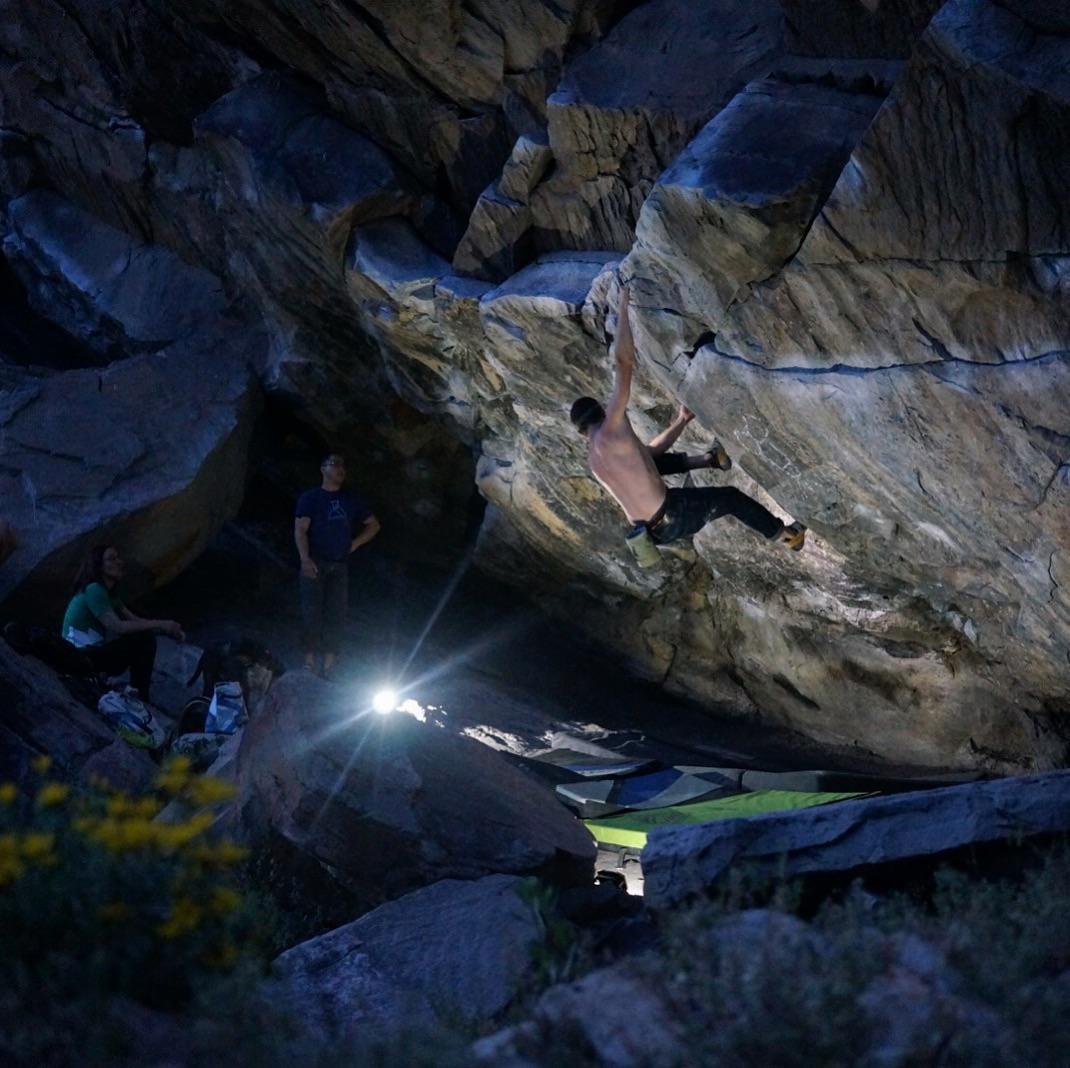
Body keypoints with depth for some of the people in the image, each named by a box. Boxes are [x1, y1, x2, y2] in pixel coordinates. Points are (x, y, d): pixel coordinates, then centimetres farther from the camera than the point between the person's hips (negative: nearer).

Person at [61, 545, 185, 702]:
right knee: (143, 640, -16)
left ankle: (139, 697, 5)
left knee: (147, 638, 5)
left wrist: (167, 629, -7)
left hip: (91, 651, 10)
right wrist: (160, 624, -20)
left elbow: (134, 620, 9)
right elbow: (117, 627, -23)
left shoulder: (109, 593, 16)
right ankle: (139, 698, -10)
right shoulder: (93, 590, -15)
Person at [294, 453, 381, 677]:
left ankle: (329, 659, -1)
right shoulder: (310, 498, 5)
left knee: (336, 612, -3)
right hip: (315, 564, -3)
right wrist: (305, 559, -20)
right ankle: (310, 657, -10)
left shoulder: (351, 500, 16)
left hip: (340, 565, 3)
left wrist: (355, 544, 11)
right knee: (312, 611, -11)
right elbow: (300, 530, -5)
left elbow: (373, 525, 25)